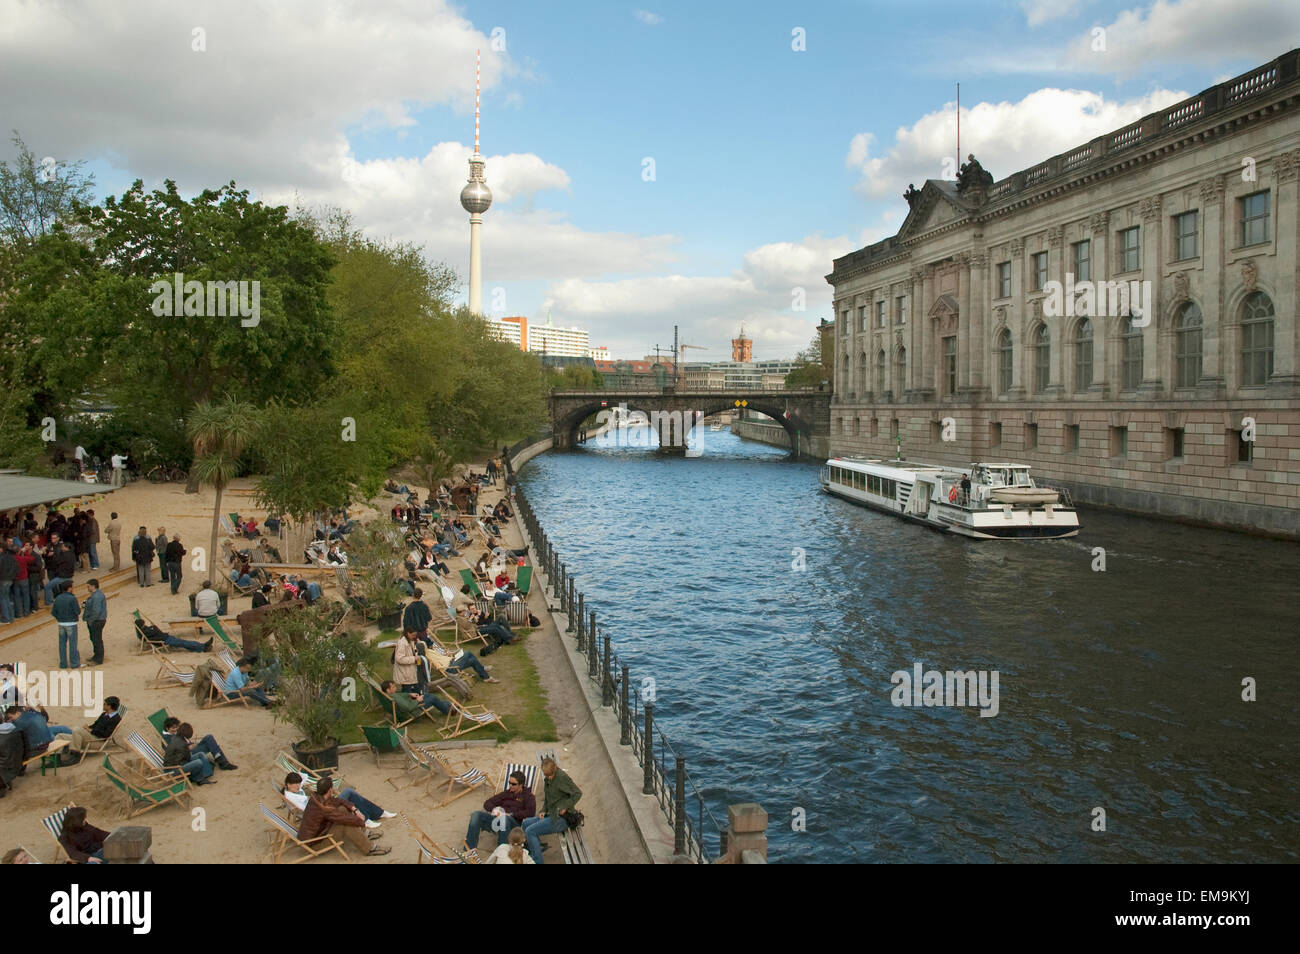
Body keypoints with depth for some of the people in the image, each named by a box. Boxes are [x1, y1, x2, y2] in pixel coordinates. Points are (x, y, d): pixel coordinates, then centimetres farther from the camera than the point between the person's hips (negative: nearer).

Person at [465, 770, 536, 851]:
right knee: (476, 815, -19)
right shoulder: (506, 793, 27)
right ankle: (469, 850, -24)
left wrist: (512, 815, -11)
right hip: (497, 818, 5)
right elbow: (487, 803, 24)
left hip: (515, 822, -5)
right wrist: (494, 809, 1)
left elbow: (531, 812, -7)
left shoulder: (528, 796, 12)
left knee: (504, 818, -40)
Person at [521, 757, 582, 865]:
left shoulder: (562, 777, -16)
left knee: (530, 831, -15)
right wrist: (543, 810, 4)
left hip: (562, 819, -10)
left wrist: (565, 807, -23)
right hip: (552, 815, 10)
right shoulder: (548, 779, 11)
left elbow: (577, 793, -18)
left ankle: (537, 861, -10)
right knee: (525, 823, 12)